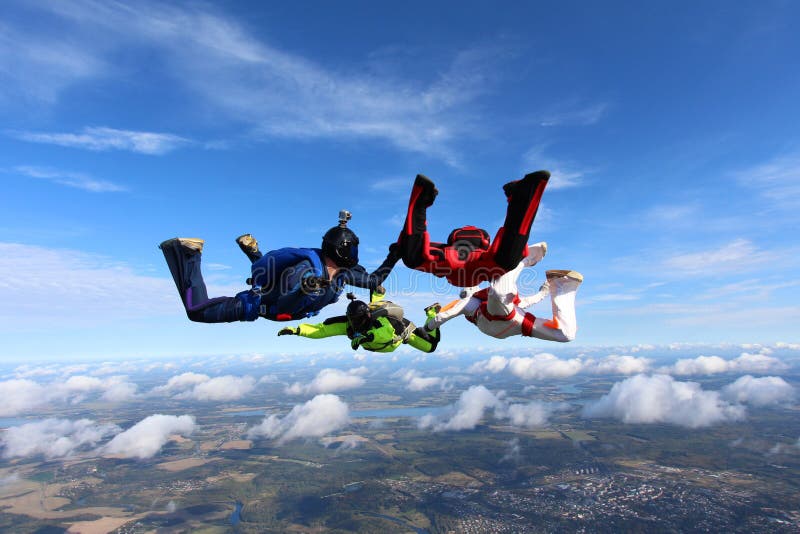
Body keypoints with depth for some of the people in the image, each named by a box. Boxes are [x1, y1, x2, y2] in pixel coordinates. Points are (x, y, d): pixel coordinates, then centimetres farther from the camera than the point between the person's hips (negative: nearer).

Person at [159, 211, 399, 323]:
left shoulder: (345, 271, -18)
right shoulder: (309, 269, -40)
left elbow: (375, 281, -11)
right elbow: (282, 308, -42)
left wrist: (392, 259, -19)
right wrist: (303, 291, -58)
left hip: (280, 299, 8)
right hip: (258, 303, -8)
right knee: (196, 311, -1)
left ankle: (252, 248, 40)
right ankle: (186, 254, 10)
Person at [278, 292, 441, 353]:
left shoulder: (378, 320, -51)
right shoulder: (348, 324, -37)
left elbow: (388, 333, -73)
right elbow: (321, 329, -43)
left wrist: (365, 337, -78)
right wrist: (297, 330, -54)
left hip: (401, 329, -5)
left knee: (430, 347, 7)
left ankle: (432, 314, 24)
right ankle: (377, 295, 51)